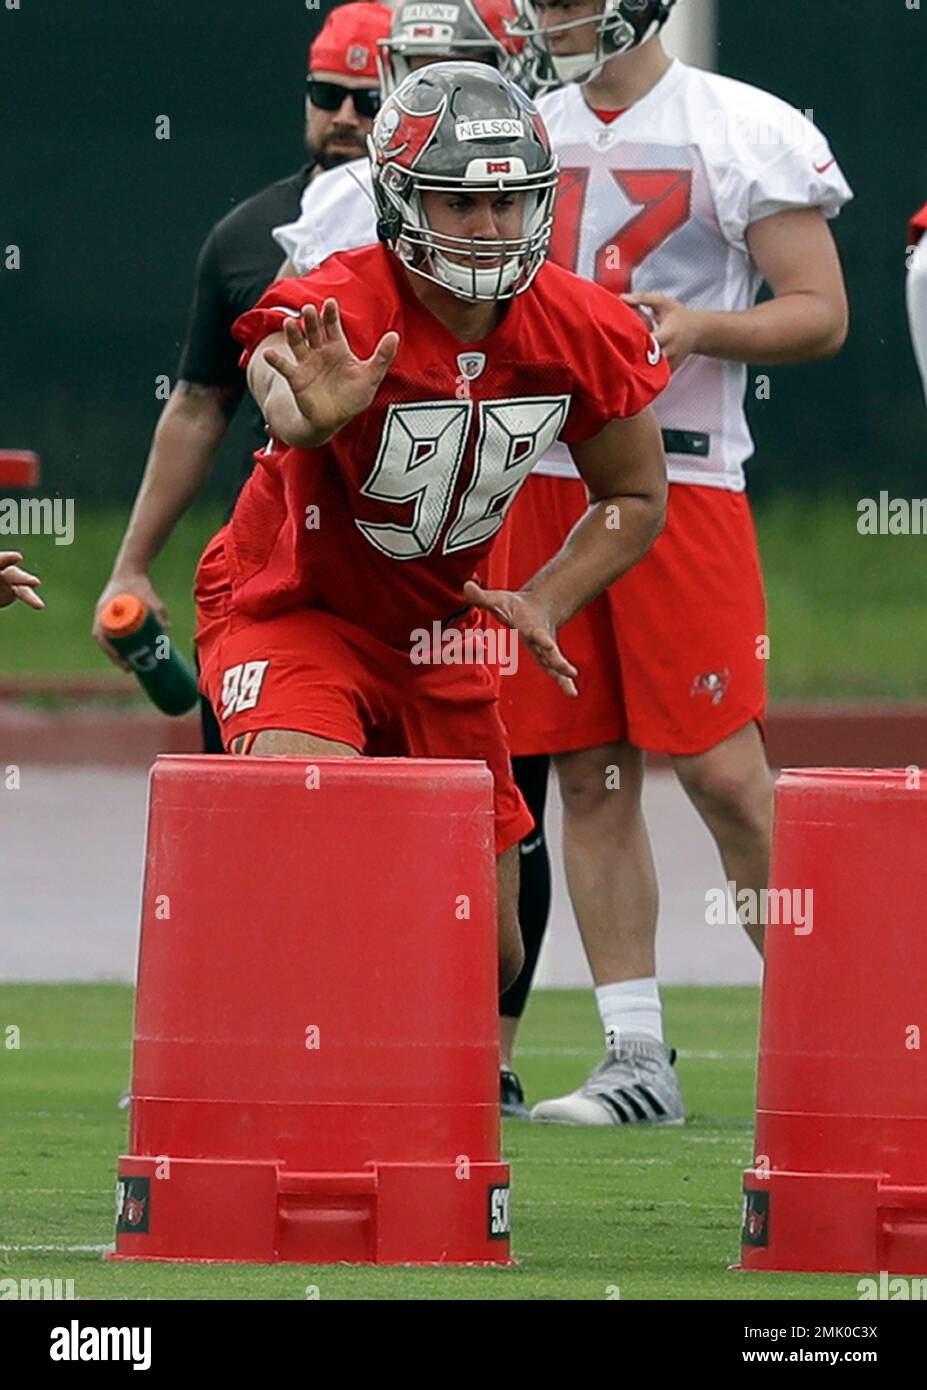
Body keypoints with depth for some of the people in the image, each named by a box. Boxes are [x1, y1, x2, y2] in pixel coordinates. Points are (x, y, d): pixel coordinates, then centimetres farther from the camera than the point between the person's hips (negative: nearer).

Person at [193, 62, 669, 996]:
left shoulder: (582, 334, -13)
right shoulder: (337, 315, -30)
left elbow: (635, 499, 2)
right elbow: (280, 387, -55)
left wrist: (542, 604, -15)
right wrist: (313, 413, -80)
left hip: (436, 634, 5)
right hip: (291, 610, -5)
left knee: (488, 954, 9)